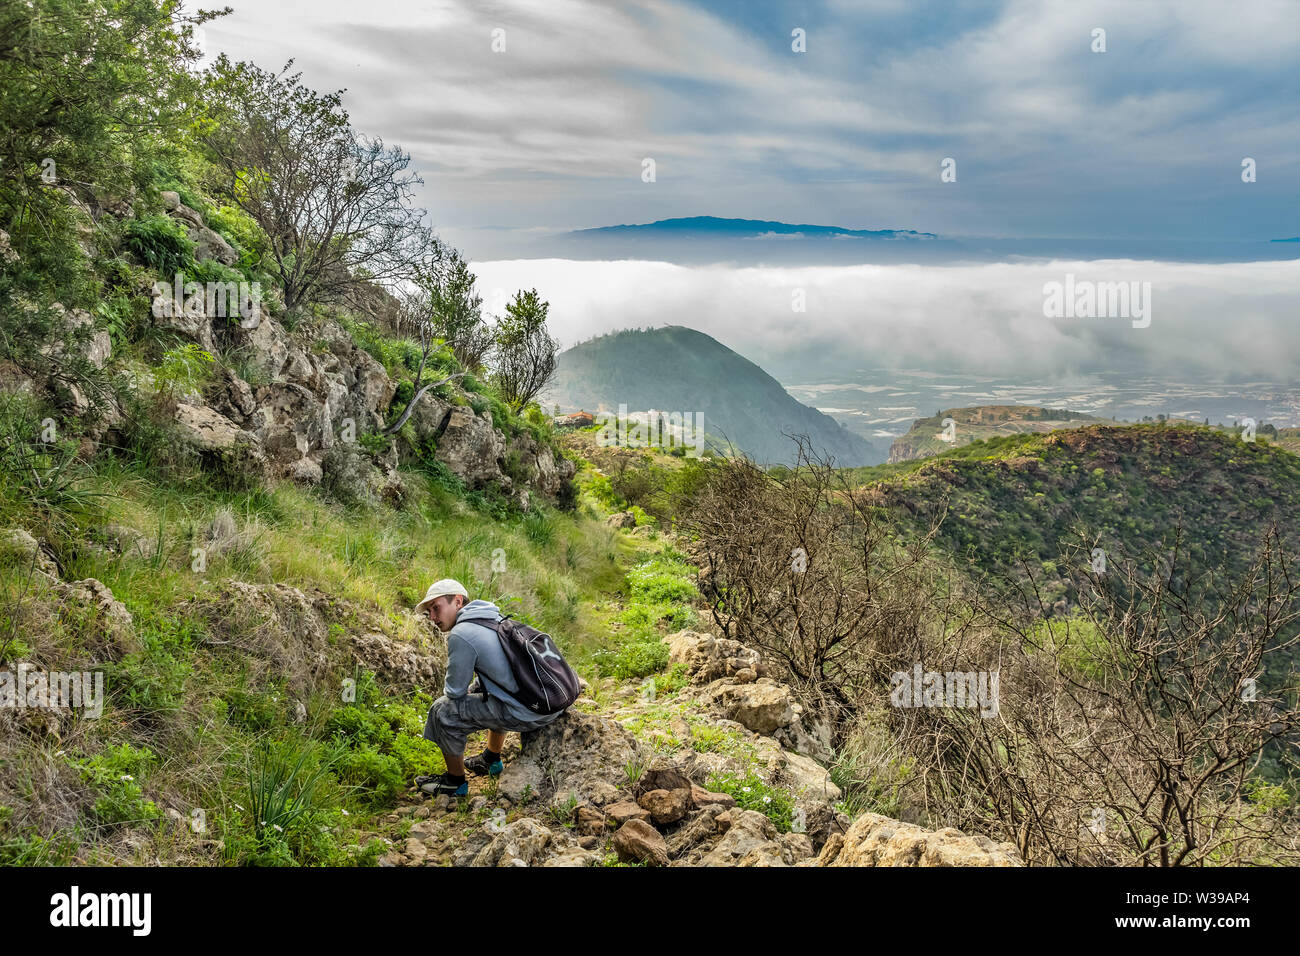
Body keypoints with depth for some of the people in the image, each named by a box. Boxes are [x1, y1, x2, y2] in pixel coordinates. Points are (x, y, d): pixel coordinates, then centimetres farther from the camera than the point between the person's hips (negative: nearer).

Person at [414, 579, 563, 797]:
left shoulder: (461, 635, -14)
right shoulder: (496, 619, 14)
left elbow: (454, 691, -4)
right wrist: (472, 689, 28)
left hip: (526, 714, -9)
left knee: (443, 711, 0)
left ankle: (455, 782, 17)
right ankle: (491, 760, 49)